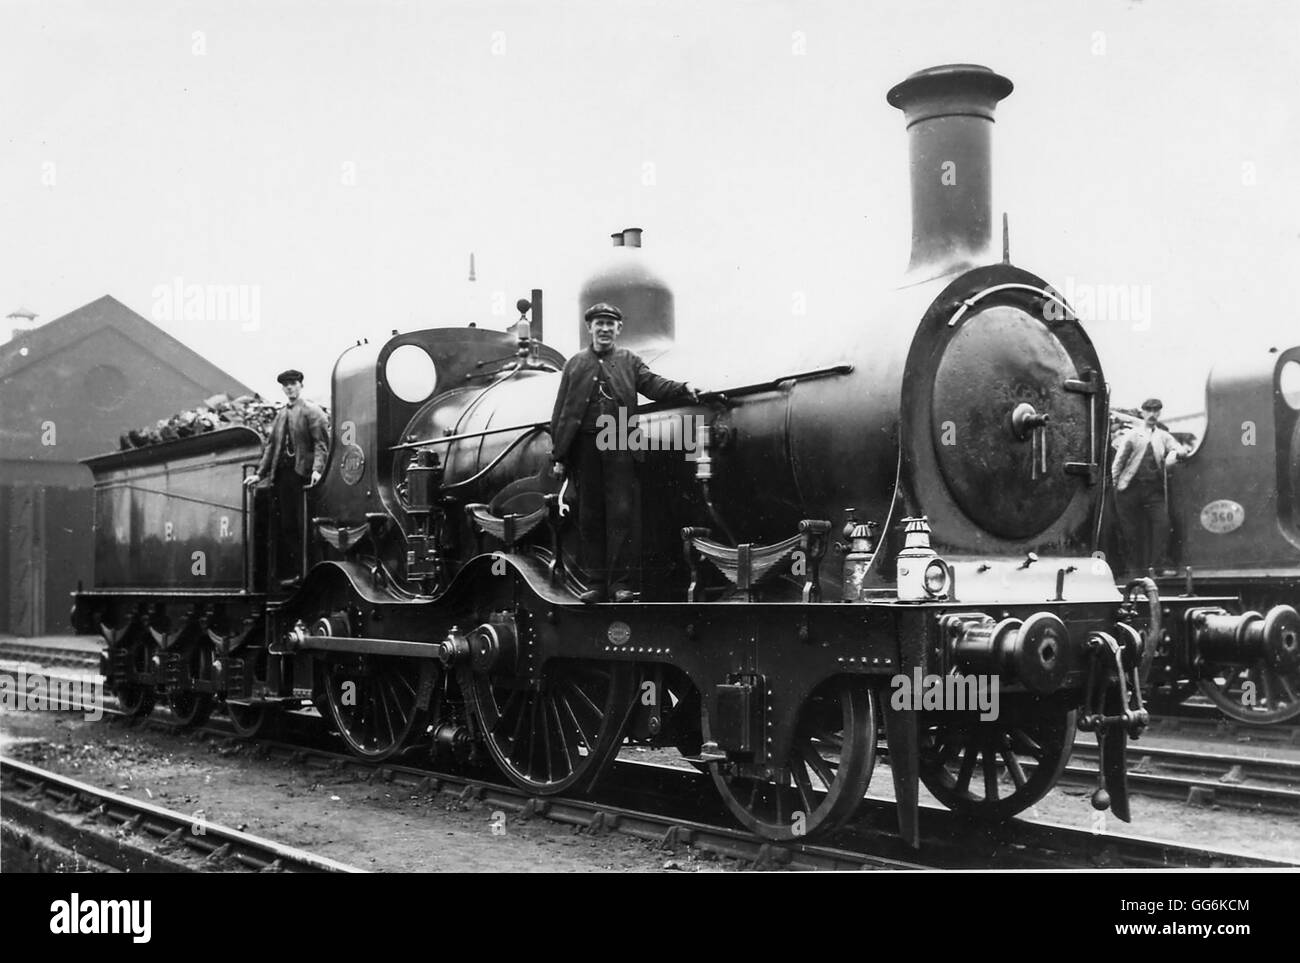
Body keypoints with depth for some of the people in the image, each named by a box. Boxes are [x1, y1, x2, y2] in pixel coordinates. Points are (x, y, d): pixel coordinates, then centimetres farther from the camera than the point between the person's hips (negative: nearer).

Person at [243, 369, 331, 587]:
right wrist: (260, 473, 11)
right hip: (283, 474, 6)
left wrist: (317, 469, -23)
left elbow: (321, 443, -10)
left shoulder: (312, 411, -1)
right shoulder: (280, 414, 18)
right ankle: (294, 572, 9)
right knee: (287, 526, 5)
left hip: (302, 473, -6)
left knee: (304, 526, -6)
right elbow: (270, 445, 18)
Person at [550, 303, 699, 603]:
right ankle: (598, 583, 12)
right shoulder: (576, 364, 12)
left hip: (619, 448, -1)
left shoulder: (629, 361, 12)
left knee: (621, 513, -5)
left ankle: (620, 582, 0)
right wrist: (558, 456, 4)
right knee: (589, 517, 5)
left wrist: (682, 389, -25)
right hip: (585, 448, 2)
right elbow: (561, 413, 10)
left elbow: (652, 384, -4)